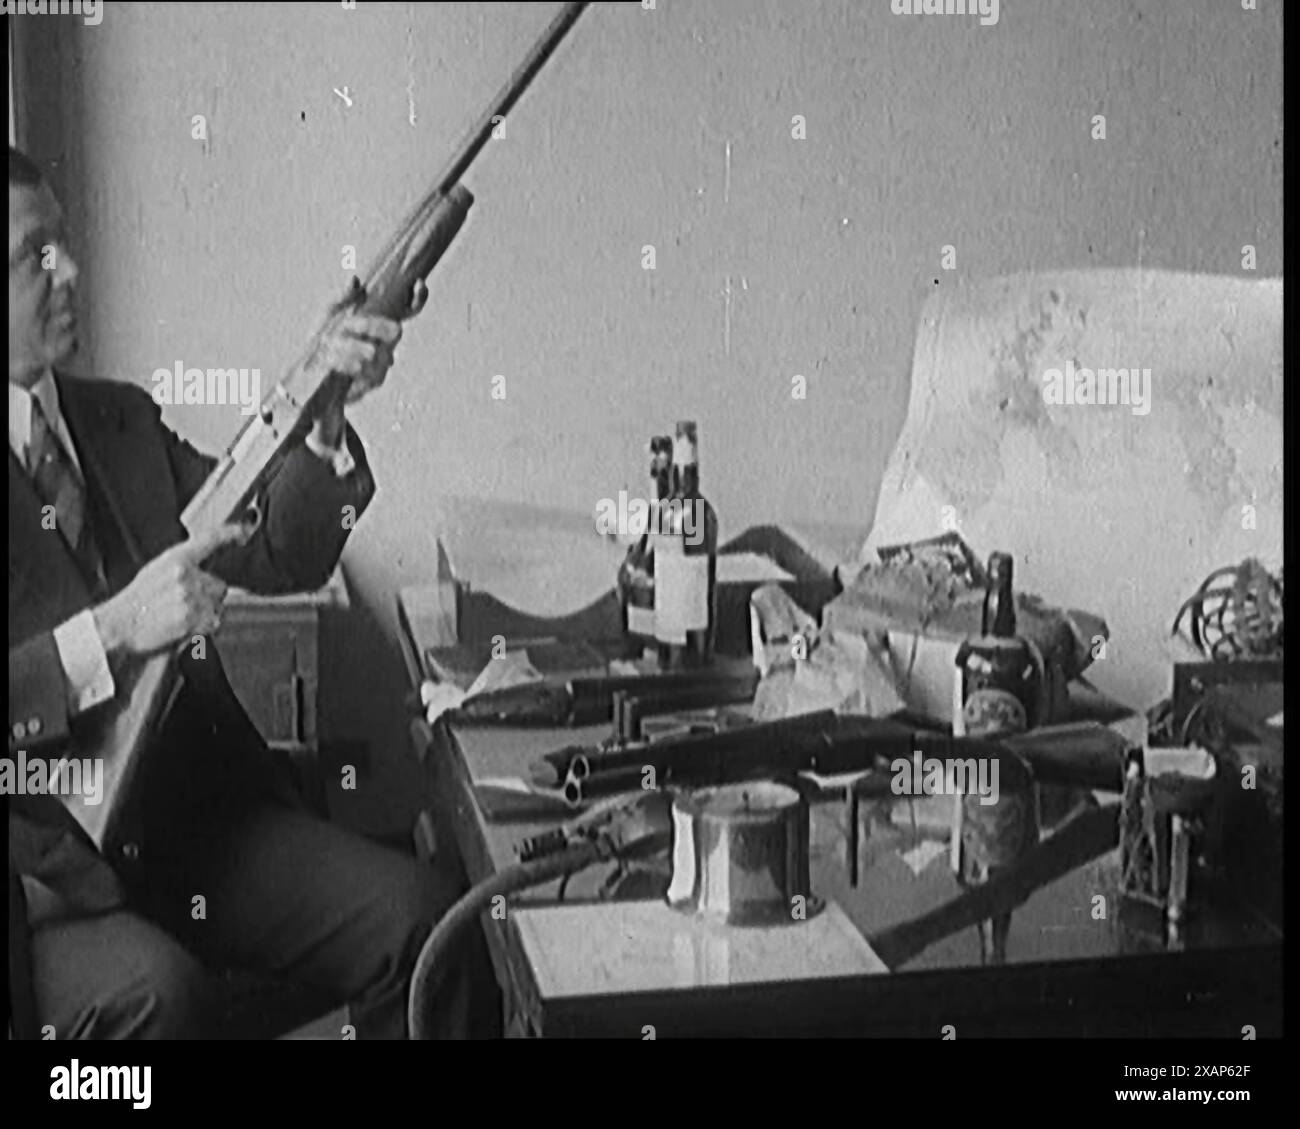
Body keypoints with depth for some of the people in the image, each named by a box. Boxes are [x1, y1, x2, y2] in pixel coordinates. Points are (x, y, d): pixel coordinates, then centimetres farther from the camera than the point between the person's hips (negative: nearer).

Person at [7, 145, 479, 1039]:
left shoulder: (121, 420, 13)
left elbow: (281, 558, 8)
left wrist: (325, 415, -8)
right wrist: (114, 630, -25)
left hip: (198, 810, 5)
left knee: (425, 914, -16)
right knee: (155, 989, -34)